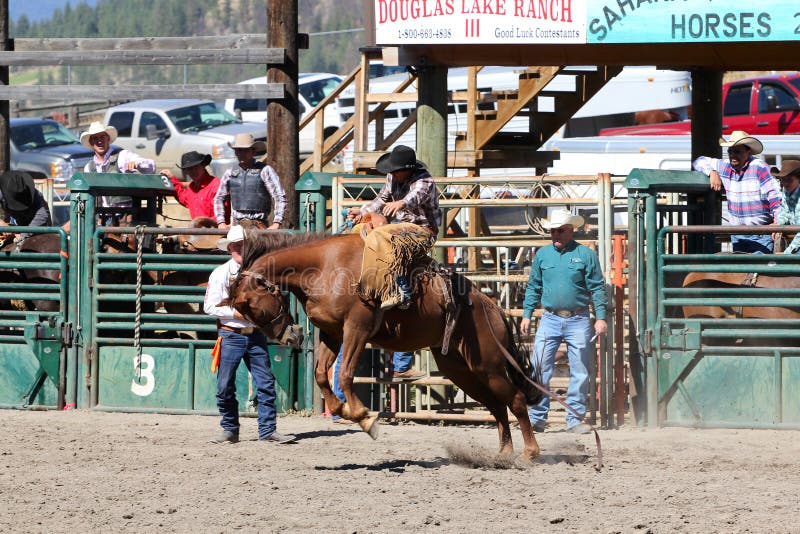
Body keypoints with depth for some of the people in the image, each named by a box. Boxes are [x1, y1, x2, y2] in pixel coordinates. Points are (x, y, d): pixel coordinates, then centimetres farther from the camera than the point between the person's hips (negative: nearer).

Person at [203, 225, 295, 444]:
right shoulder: (221, 273, 0)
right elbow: (210, 306, -4)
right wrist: (236, 313, -14)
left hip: (256, 334, 2)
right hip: (231, 334, -2)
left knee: (266, 383, -4)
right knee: (225, 386, 0)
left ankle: (268, 430, -1)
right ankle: (230, 430, 12)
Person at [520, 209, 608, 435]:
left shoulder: (586, 255, 1)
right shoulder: (542, 255, 8)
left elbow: (597, 288, 1)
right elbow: (533, 287, 14)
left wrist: (600, 318, -6)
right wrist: (527, 315, 9)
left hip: (578, 321, -2)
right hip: (550, 319, 2)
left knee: (580, 372, 2)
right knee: (540, 369, -4)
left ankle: (575, 420, 9)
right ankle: (536, 418, 1)